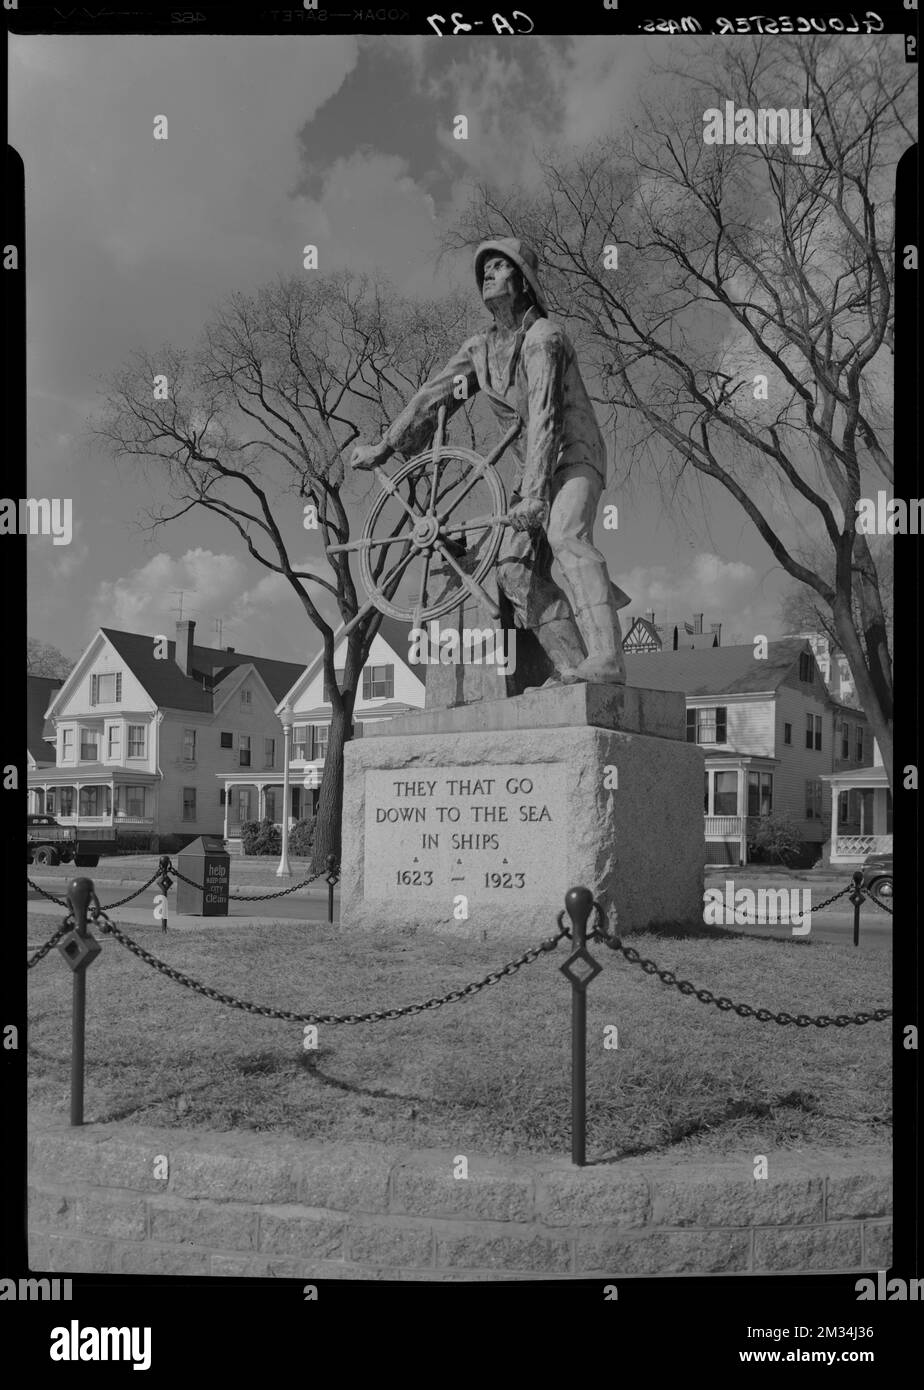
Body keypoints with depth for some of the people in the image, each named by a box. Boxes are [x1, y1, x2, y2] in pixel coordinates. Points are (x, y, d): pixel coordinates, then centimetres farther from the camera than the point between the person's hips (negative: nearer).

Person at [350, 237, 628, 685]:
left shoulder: (543, 336, -15)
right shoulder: (480, 349, 10)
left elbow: (543, 416, -24)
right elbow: (433, 396, 11)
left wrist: (534, 494, -32)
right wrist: (383, 447, 3)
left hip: (574, 455, -8)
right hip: (533, 470, 8)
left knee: (566, 535, -34)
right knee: (516, 570, -9)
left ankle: (606, 661, -45)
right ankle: (571, 665, -9)